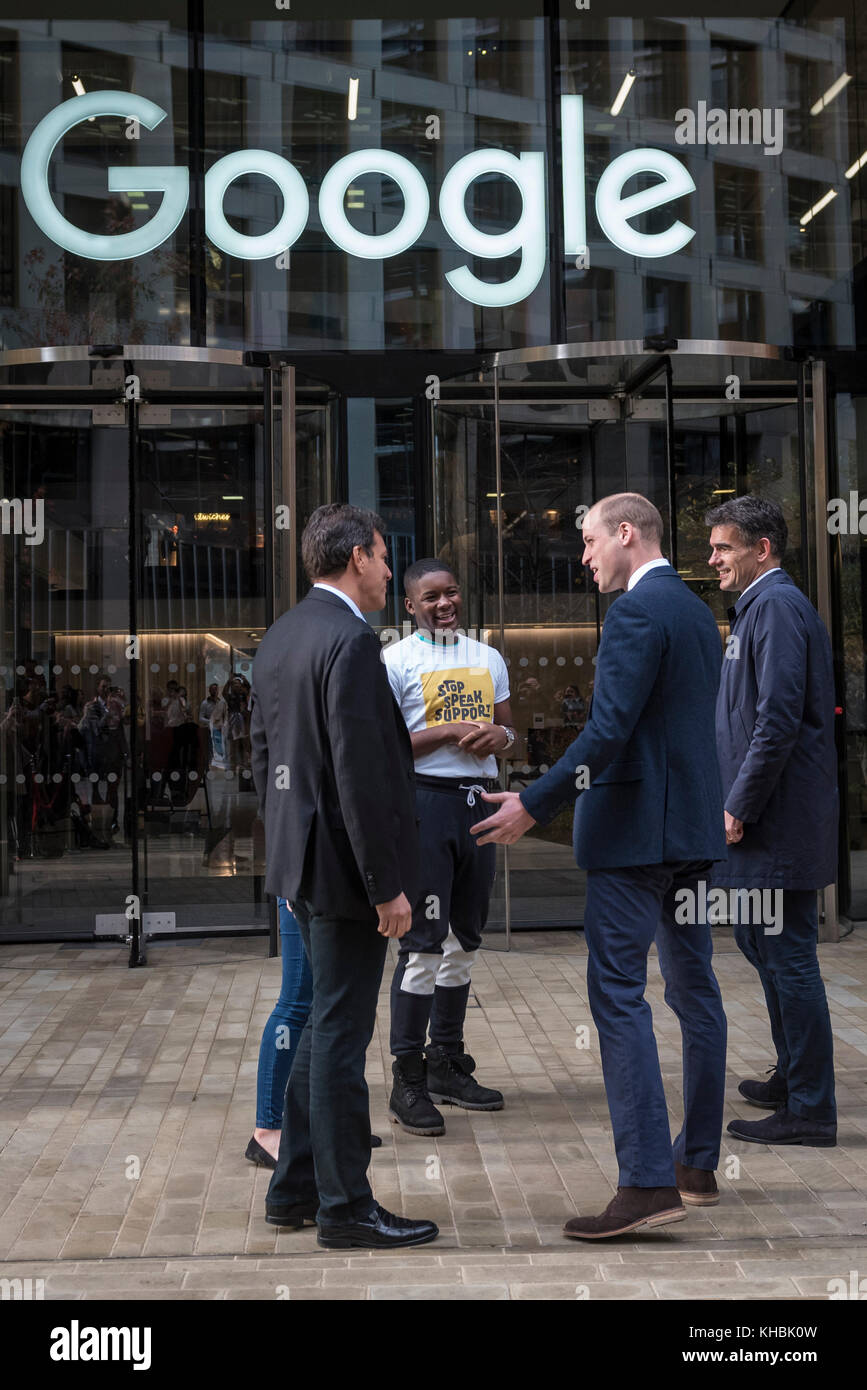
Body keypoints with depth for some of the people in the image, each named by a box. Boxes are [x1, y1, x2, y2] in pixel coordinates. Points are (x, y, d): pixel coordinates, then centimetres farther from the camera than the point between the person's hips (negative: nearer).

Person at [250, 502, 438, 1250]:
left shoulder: (280, 636, 11)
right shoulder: (350, 640, -18)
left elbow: (265, 753, 17)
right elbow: (360, 774, -22)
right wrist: (387, 886, -19)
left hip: (303, 861, 10)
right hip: (346, 864, -10)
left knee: (326, 1024, 18)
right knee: (341, 1031, -1)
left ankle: (295, 1188, 27)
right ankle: (345, 1206, 10)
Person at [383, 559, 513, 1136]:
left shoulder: (488, 658, 16)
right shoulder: (396, 660, -3)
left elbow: (508, 728, 22)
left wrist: (499, 735, -2)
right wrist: (450, 732, -17)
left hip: (479, 802, 7)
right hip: (427, 802, -6)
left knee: (464, 942, 12)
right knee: (424, 945, -8)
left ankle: (448, 1066, 24)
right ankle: (408, 1082, -1)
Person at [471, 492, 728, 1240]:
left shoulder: (636, 613, -14)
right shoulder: (699, 612, 15)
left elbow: (609, 729, -22)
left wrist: (534, 804, -19)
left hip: (636, 828, -10)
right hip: (694, 825, 10)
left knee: (619, 993, -9)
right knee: (694, 988, 13)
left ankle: (648, 1182, -12)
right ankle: (699, 1165, 23)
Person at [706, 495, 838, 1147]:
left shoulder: (776, 606, -15)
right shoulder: (760, 605, 18)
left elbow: (779, 721, -23)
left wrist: (741, 807, -18)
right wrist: (736, 803, 19)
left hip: (777, 822, -11)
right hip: (764, 822, 11)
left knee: (787, 954, -4)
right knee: (763, 945, 19)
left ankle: (810, 1111, 3)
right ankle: (792, 1076, 33)